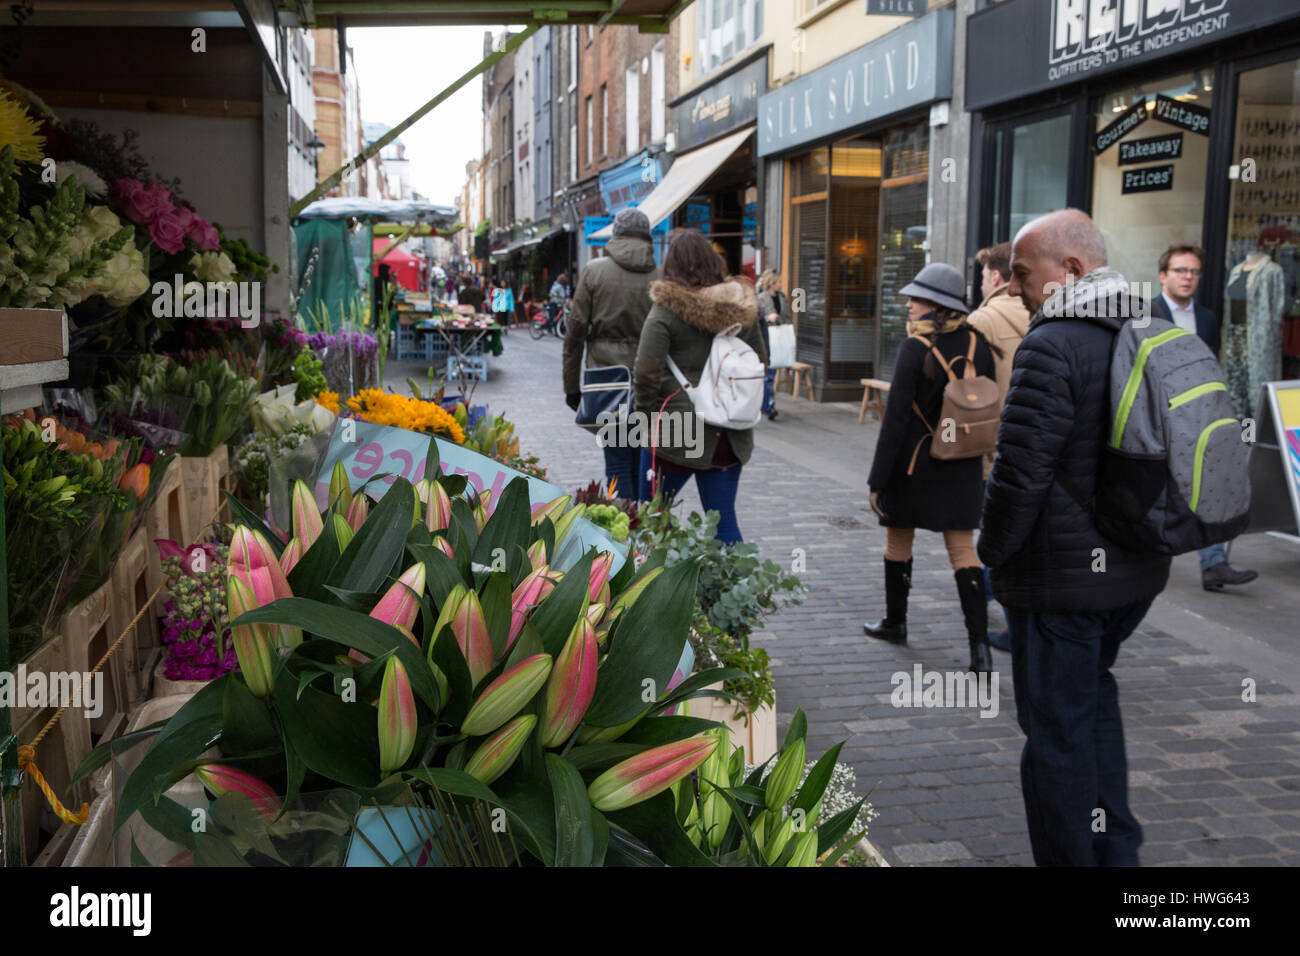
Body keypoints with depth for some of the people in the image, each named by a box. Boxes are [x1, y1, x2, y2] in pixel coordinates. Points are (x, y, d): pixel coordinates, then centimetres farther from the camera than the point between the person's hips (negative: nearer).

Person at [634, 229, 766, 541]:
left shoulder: (666, 309, -10)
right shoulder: (742, 307, 7)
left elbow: (647, 374, -13)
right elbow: (760, 362, 16)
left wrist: (646, 419, -1)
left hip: (677, 433, -5)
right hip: (730, 436, 5)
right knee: (724, 519, 9)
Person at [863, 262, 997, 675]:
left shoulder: (914, 348, -15)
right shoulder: (978, 345, 1)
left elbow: (895, 418, -16)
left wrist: (878, 478, -11)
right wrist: (978, 461, 16)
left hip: (913, 462, -4)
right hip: (962, 467, 4)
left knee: (898, 541, 15)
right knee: (963, 550, 5)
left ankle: (895, 622, 31)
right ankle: (979, 645, -3)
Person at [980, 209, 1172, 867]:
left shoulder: (1052, 347, -20)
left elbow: (1019, 473, -22)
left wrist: (994, 550, -6)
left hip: (1061, 579, -9)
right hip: (1139, 569, 9)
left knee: (1057, 728, 3)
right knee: (1093, 695, 25)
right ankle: (1114, 848, 34)